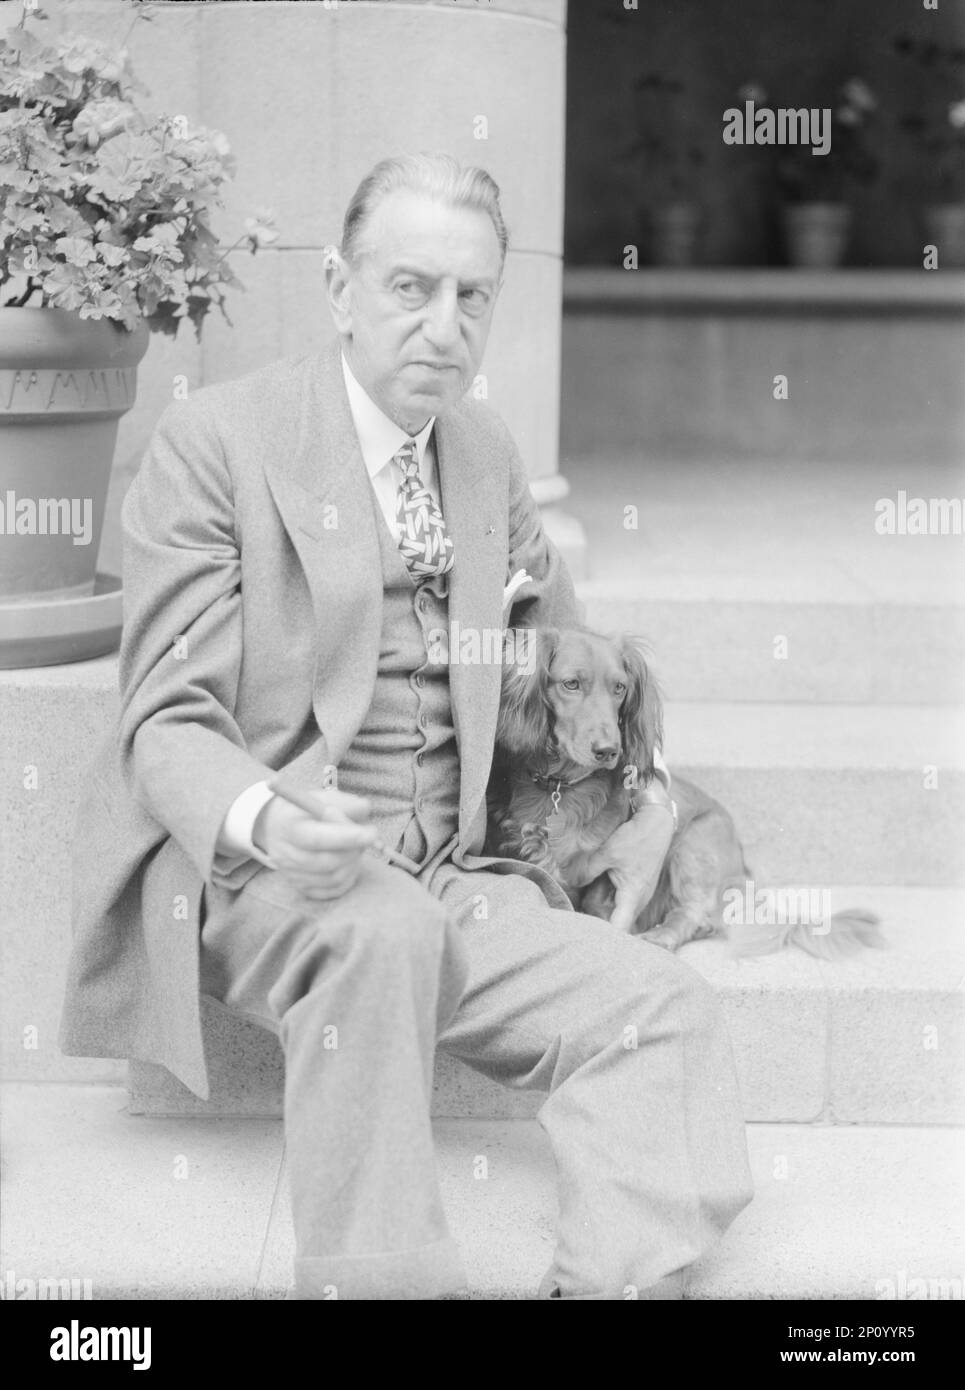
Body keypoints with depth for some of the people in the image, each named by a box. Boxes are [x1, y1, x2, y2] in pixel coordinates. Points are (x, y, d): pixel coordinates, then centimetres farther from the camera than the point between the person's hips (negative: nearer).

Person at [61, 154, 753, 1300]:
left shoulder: (486, 450, 14)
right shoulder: (216, 440, -5)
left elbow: (553, 618, 33)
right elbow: (167, 722, -9)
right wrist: (262, 821, -32)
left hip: (447, 883, 6)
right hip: (255, 880, -6)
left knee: (664, 1010, -17)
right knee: (386, 930, -37)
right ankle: (376, 1281, -27)